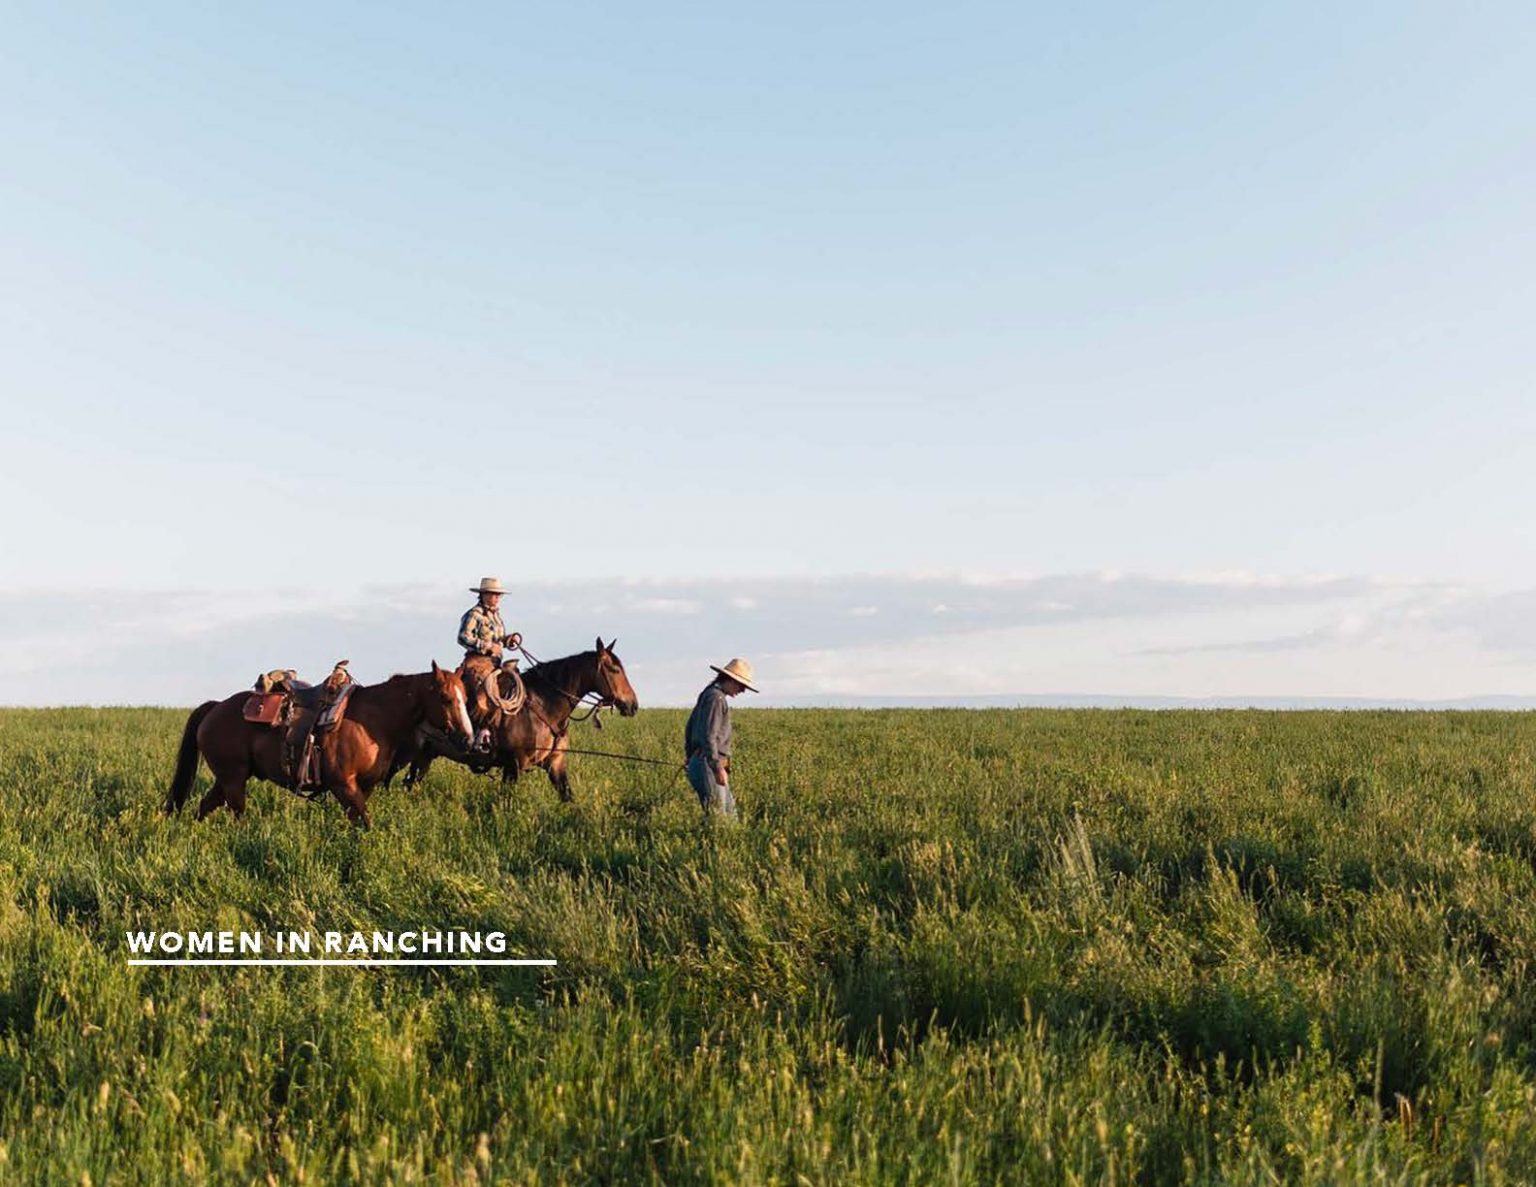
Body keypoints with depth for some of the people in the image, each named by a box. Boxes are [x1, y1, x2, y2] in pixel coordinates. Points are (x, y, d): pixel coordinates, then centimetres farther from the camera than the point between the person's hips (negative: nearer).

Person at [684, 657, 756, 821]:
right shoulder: (716, 698, -13)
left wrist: (691, 760, 29)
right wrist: (718, 768, -25)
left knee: (730, 813, 12)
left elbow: (689, 729, 25)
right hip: (708, 764, -10)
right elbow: (709, 736, -22)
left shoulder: (706, 695, 19)